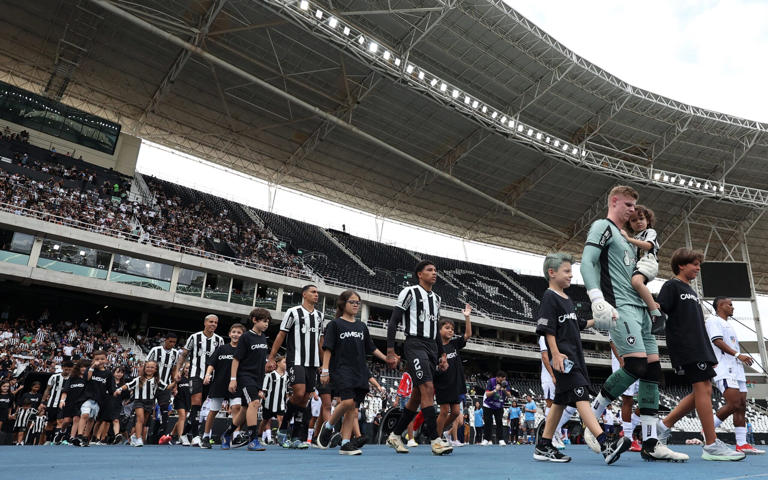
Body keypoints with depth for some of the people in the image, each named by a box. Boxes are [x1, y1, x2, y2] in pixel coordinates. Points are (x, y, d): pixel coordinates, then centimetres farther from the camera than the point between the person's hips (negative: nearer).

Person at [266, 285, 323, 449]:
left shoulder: (319, 315, 15)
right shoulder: (293, 312, -2)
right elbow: (281, 335, -1)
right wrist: (271, 358, -6)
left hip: (313, 363, 6)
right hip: (296, 361, -6)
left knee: (305, 399, 4)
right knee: (299, 393, -19)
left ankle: (296, 438, 10)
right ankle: (283, 429, 3)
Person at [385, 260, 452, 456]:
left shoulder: (436, 298, 20)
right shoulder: (410, 292, -3)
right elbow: (393, 322, -7)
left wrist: (442, 355, 19)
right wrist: (391, 352, -15)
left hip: (431, 347, 8)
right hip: (415, 344, -8)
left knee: (418, 395, 8)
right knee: (428, 389, -18)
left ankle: (395, 435, 20)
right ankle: (435, 440, -15)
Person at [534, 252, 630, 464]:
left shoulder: (567, 300, 21)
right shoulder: (549, 297, -7)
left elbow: (577, 325, 30)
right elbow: (547, 329, -14)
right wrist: (555, 354, -21)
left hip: (575, 355, 10)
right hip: (563, 357, -10)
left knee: (561, 401, 9)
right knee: (581, 396, -16)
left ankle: (543, 447, 14)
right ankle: (605, 445, -22)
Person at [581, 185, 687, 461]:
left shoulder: (625, 237, 27)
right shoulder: (602, 226, 0)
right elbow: (587, 263, -14)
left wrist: (646, 272, 8)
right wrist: (597, 300, -27)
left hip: (639, 308, 10)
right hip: (620, 307, -9)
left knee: (653, 369, 3)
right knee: (636, 365, -21)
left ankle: (650, 443, 7)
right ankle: (591, 417, -5)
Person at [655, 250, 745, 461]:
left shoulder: (691, 291, 24)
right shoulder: (672, 286, -2)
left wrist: (710, 354, 21)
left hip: (699, 348, 9)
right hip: (684, 347, -9)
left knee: (703, 391, 5)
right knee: (703, 389, -11)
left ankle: (665, 424, 12)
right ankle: (712, 446, -7)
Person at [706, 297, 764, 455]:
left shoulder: (728, 325, 27)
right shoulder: (713, 320, -1)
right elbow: (717, 341, -14)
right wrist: (737, 355, -21)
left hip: (736, 369, 9)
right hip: (723, 369, -9)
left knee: (741, 406, 2)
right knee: (734, 404, -19)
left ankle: (741, 444, 2)